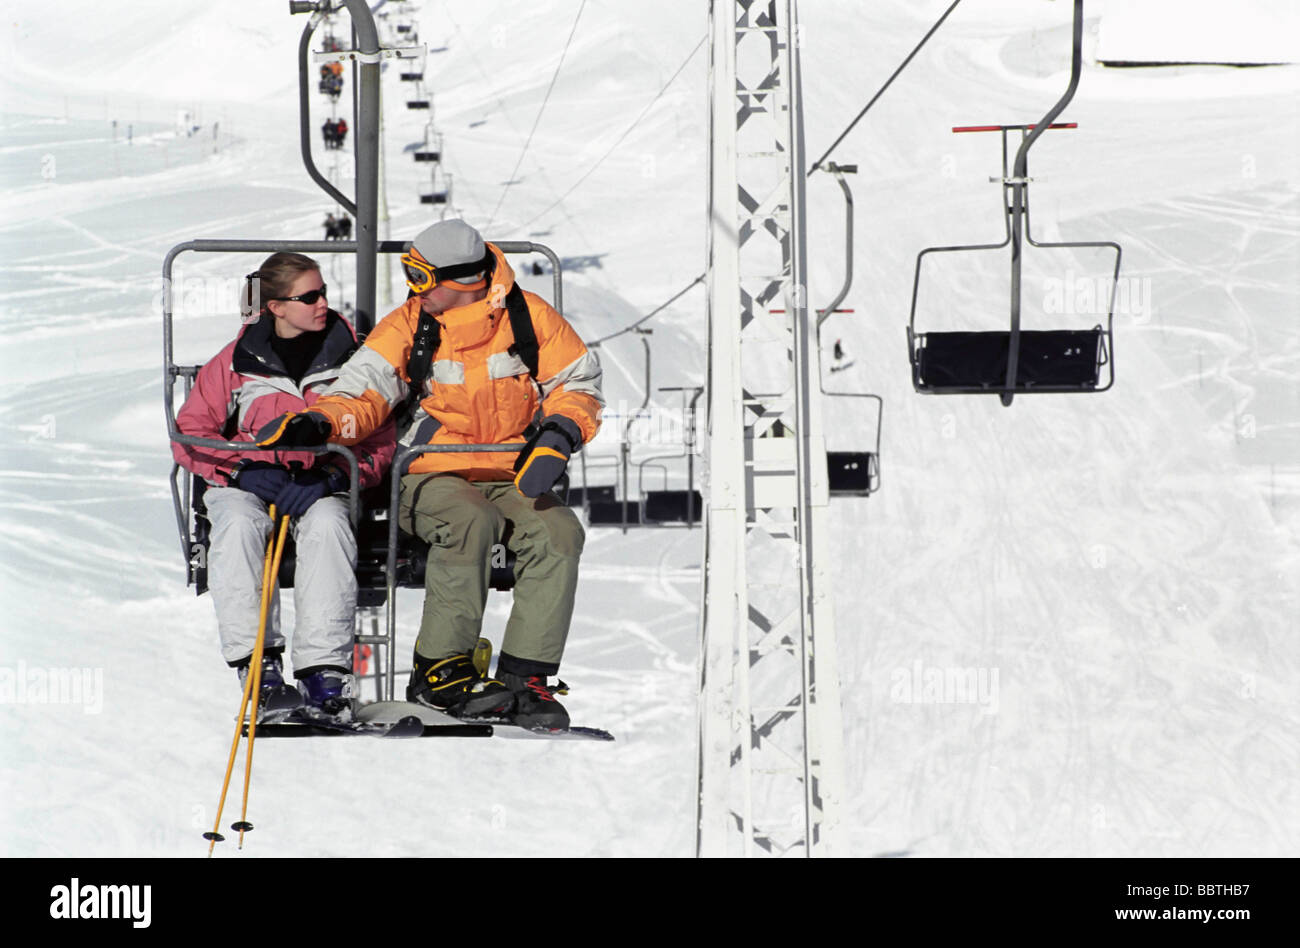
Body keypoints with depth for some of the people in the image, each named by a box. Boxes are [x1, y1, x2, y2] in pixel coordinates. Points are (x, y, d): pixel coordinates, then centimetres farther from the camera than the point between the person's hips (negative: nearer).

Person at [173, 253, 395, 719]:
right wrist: (243, 469, -13)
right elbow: (191, 432, 4)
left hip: (320, 485, 0)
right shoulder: (236, 361, 3)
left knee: (327, 525, -35)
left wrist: (335, 474, -16)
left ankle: (324, 667, -38)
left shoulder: (347, 358, 5)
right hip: (244, 483, 0)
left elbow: (378, 440, 3)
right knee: (238, 524, -35)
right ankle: (256, 659, -34)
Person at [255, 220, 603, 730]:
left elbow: (578, 383, 8)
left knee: (558, 532, -27)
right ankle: (440, 669, -28)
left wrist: (557, 435, -12)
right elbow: (362, 393, -8)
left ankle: (524, 676, -22)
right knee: (470, 522, -35)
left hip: (510, 478, 2)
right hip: (431, 477, -2)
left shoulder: (527, 316, 0)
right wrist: (315, 423, -29)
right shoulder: (408, 327, -2)